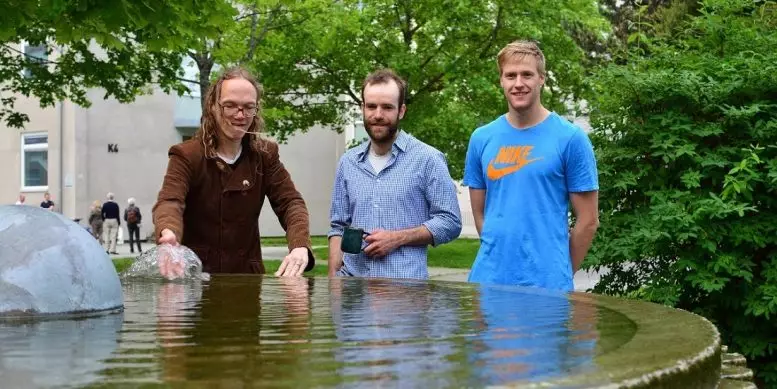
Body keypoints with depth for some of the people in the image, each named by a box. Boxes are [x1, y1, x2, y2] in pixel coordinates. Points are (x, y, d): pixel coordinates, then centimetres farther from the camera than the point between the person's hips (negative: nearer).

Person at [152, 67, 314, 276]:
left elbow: (290, 202, -4)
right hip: (196, 275, -3)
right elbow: (169, 201, -21)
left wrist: (300, 246, -26)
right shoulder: (187, 155, -6)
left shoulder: (265, 154, 5)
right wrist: (169, 234, -46)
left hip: (247, 274, 3)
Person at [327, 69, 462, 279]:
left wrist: (397, 238, -12)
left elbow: (450, 222, -3)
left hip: (405, 280, -3)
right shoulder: (348, 162, 13)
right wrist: (333, 276, 5)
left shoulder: (428, 159, -1)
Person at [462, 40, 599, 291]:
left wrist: (561, 274, 5)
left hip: (547, 284, -3)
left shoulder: (570, 138, -3)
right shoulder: (481, 139, 8)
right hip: (488, 279, 3)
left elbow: (588, 220, 0)